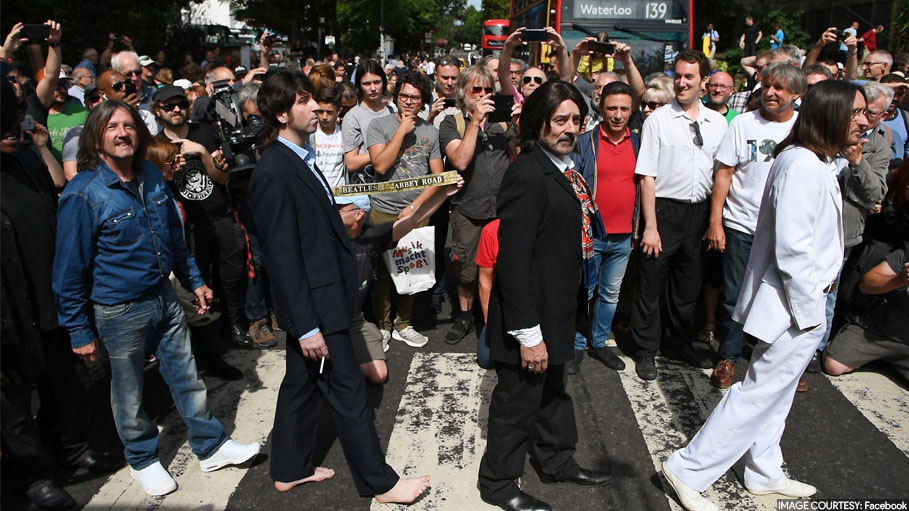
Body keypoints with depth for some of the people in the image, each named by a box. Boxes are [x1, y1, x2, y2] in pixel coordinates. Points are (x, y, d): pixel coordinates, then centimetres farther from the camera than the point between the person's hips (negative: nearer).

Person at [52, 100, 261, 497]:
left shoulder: (152, 177, 1)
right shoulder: (82, 194, -17)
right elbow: (70, 268, -13)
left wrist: (194, 281, 15)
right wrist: (80, 332, -10)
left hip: (164, 297, 5)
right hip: (119, 311, -5)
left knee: (186, 376, 15)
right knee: (128, 391, 13)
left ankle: (212, 448, 30)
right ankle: (142, 460, 35)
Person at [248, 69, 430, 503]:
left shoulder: (301, 157, 8)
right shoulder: (273, 172, -21)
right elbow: (281, 256, -22)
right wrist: (307, 325, -21)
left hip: (318, 298, 9)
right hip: (313, 304, -9)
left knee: (302, 384, 20)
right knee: (347, 390, 2)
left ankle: (290, 469, 37)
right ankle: (379, 482, 18)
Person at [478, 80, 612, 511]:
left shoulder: (563, 167, 6)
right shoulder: (527, 175, -23)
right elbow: (513, 260, -26)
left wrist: (570, 310, 11)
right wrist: (528, 333, -24)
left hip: (557, 310, 9)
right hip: (529, 317, -9)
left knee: (552, 389, 25)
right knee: (518, 399, 8)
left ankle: (557, 462, 46)